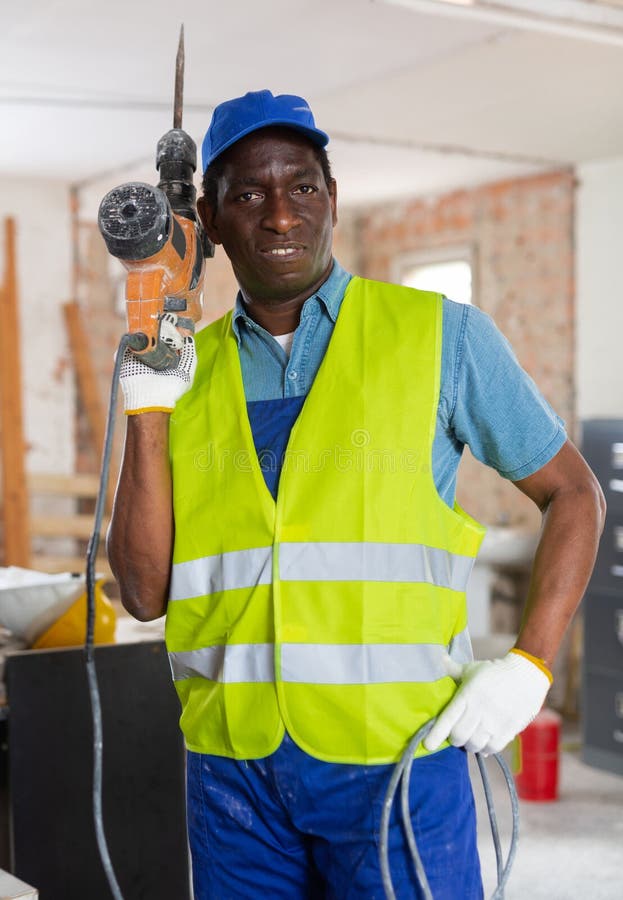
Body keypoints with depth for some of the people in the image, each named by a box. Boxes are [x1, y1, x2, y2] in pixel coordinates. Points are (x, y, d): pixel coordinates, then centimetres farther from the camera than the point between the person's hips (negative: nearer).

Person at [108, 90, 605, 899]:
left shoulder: (441, 336, -1)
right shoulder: (189, 371, 6)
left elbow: (573, 492, 6)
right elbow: (144, 592, 1)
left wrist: (529, 666, -5)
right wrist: (148, 410, -7)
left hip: (398, 759, -2)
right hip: (232, 763, 3)